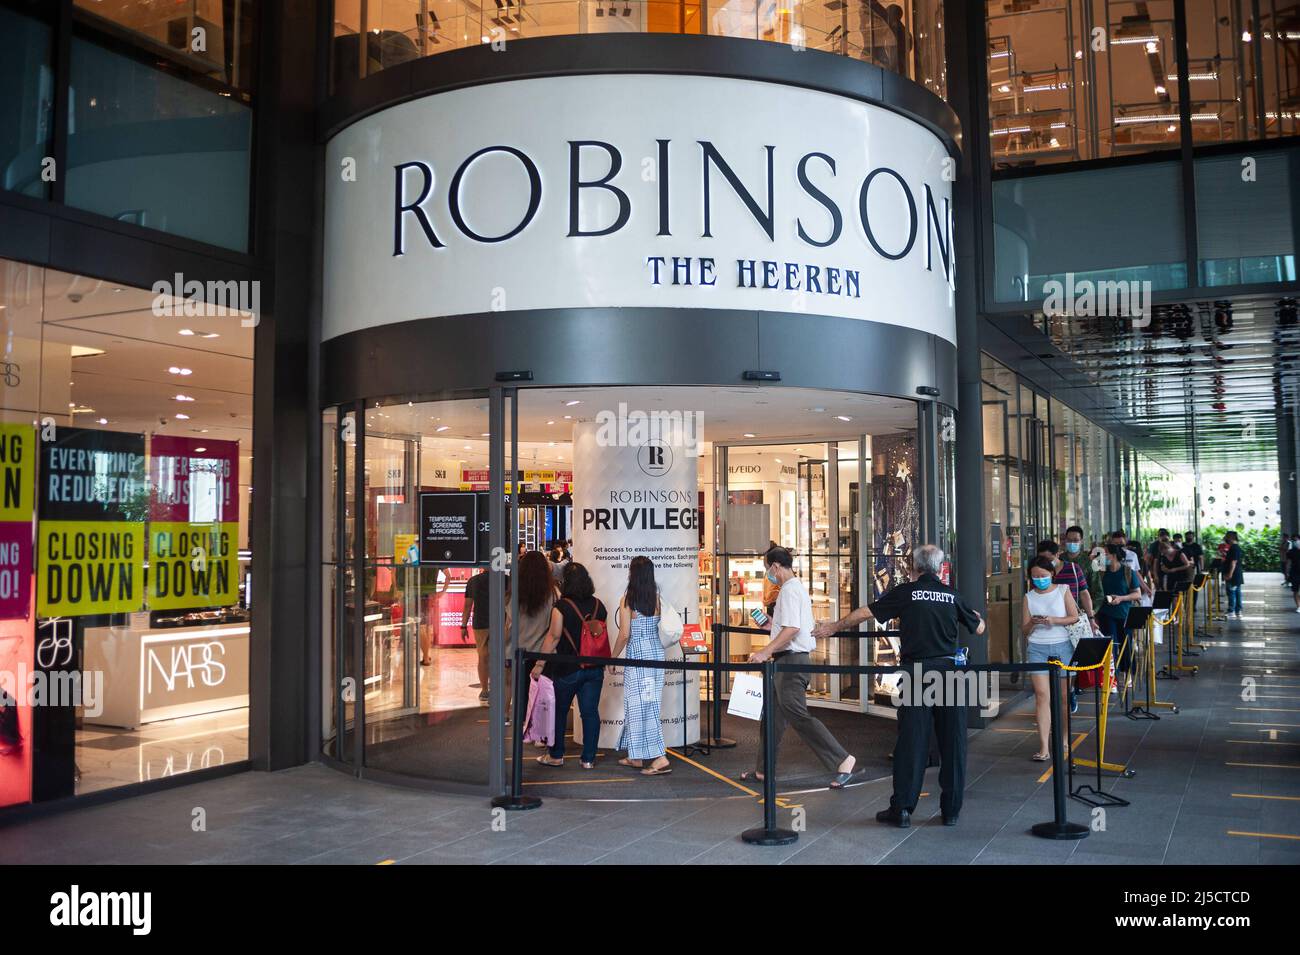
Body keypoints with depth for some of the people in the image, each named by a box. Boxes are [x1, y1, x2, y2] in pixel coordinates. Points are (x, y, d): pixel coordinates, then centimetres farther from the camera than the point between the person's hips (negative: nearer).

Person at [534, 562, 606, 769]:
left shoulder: (561, 606, -13)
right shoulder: (599, 605, 2)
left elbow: (553, 637, -15)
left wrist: (539, 662, -8)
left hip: (567, 668, -4)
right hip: (595, 668, 4)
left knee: (559, 711, 12)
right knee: (590, 712, 7)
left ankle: (556, 755, 22)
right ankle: (589, 758, 9)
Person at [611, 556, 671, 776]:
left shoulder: (627, 600, -12)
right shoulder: (657, 597, 3)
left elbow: (624, 635, -12)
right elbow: (661, 626, 3)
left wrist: (613, 657, 0)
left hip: (637, 655, -6)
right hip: (656, 652, 6)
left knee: (641, 705, -2)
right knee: (643, 704, 15)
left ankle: (660, 758, -9)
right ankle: (636, 756, 25)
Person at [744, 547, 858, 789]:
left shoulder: (789, 590, -14)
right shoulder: (797, 587, 18)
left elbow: (792, 628, -24)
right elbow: (799, 625, 23)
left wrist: (766, 652, -24)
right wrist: (773, 623, 21)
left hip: (791, 660, -11)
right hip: (786, 661, 11)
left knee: (797, 715, -11)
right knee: (772, 714, 14)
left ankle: (841, 760, -7)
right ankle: (763, 770, 22)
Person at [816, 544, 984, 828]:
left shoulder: (906, 592, -1)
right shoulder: (952, 595, 6)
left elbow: (865, 613, 2)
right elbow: (978, 629, 17)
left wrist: (833, 627, 15)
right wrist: (979, 618, 40)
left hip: (917, 671, -2)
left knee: (911, 740, 1)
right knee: (952, 741, 9)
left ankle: (901, 809, 5)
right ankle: (951, 809, 14)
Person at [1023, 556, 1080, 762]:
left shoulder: (1062, 591, 7)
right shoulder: (1029, 597, 9)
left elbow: (1074, 617, 1)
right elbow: (1024, 630, 9)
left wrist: (1054, 620, -14)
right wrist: (1033, 623, -13)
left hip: (1062, 646, 0)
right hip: (1038, 648, 0)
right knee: (1042, 695, -10)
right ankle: (1044, 747, -14)